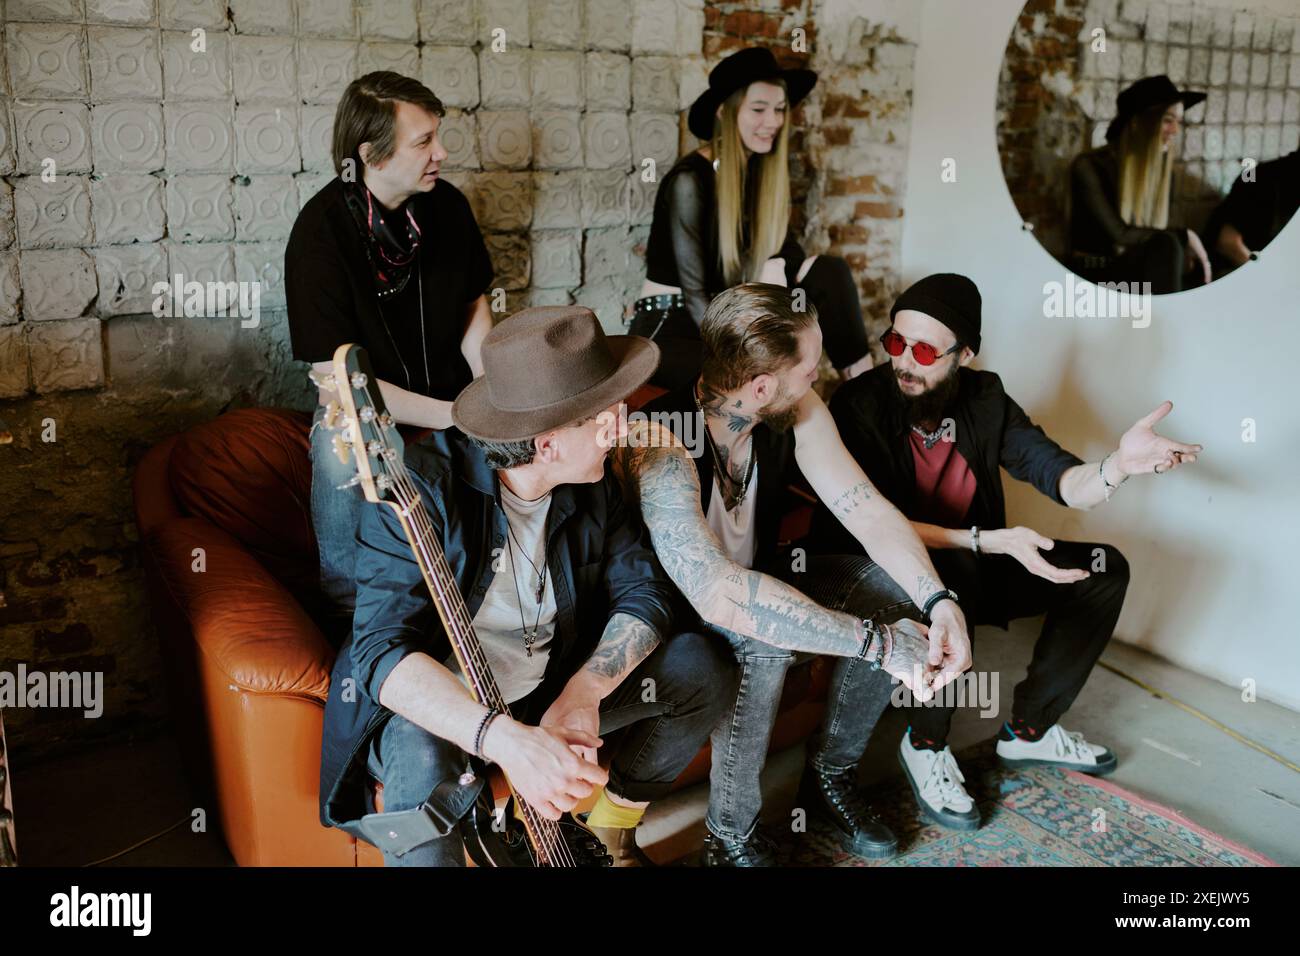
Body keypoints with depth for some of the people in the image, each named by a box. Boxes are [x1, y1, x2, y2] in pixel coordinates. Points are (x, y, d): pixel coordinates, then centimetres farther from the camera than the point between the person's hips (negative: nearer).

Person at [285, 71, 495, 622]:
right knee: (342, 454, -36)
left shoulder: (447, 205, -3)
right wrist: (452, 417, -26)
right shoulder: (321, 230, -19)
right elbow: (334, 378, -22)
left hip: (453, 398, 5)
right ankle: (348, 603, -10)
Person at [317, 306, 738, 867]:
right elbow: (382, 647, -32)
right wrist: (506, 739, -47)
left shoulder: (593, 480, -6)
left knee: (705, 668, -8)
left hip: (551, 690, 6)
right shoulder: (421, 487, -25)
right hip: (437, 703, -5)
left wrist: (582, 693, -24)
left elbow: (645, 594, -5)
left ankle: (607, 831, 13)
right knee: (424, 761, -39)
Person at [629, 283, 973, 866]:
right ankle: (731, 836, -11)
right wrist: (878, 641, -44)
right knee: (765, 642, -36)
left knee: (892, 587, -11)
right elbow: (718, 595, -46)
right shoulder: (661, 441, -35)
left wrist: (939, 600, -33)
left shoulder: (798, 412, -13)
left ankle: (828, 778, 6)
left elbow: (867, 511, -15)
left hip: (759, 579, 7)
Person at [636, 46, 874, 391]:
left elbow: (784, 252, 1)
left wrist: (776, 270, -23)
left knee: (830, 271, -10)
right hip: (671, 329, -7)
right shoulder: (690, 181, -20)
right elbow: (694, 294, -21)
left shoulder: (763, 170, 3)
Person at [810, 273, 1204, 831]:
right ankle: (925, 744, -14)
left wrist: (1118, 466, -33)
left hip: (968, 569, 6)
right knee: (952, 571, -37)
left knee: (1103, 568, -1)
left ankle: (1028, 730, 8)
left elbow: (1064, 481, -10)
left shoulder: (985, 400, -6)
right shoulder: (860, 406, -20)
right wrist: (987, 541, -33)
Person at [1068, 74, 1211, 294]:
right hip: (1093, 278, -6)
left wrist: (1186, 252, -12)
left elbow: (1156, 235, 9)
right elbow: (1118, 234, -20)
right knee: (1165, 246, -29)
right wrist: (1185, 236, -15)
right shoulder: (1089, 167, -14)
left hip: (1136, 275, 6)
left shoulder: (1163, 168, 6)